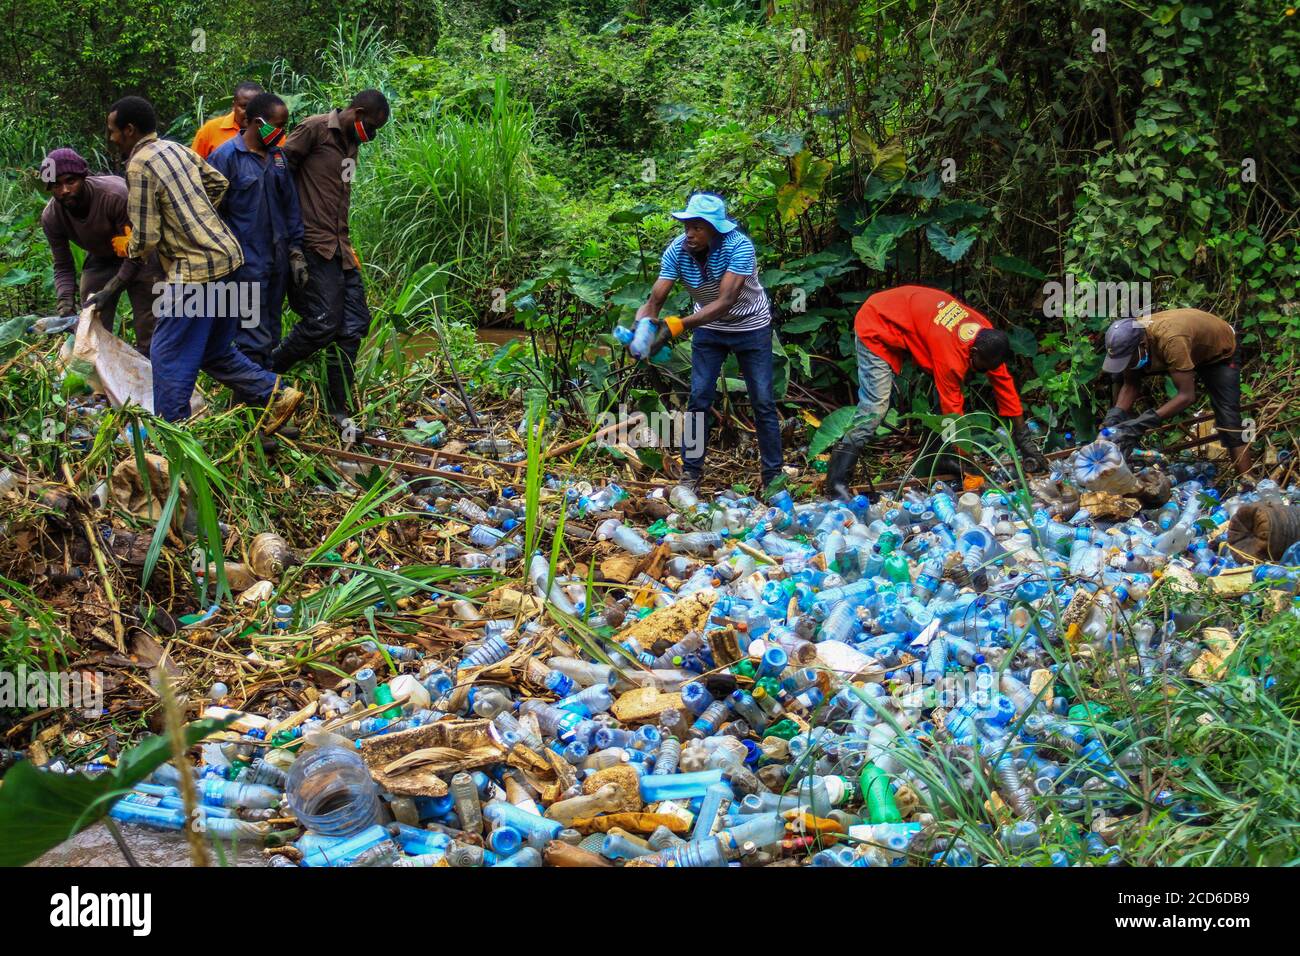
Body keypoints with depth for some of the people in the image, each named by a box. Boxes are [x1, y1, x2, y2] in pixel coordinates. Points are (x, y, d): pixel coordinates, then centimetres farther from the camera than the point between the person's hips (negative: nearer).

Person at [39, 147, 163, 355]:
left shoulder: (116, 195, -34)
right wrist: (66, 303, -27)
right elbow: (63, 267, -9)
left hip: (140, 256, -4)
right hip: (100, 258, 4)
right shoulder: (50, 217, -19)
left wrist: (110, 291, -35)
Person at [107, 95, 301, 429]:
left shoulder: (139, 165, -13)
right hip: (226, 254, 9)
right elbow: (219, 183, 25)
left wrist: (129, 250, 9)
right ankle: (276, 395, 14)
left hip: (196, 268, -9)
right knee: (214, 351, 19)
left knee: (167, 355, 0)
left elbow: (145, 237, -13)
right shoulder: (177, 148, 12)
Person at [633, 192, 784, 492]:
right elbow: (654, 301, -23)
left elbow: (725, 302, -40)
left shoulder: (739, 246, -33)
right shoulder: (677, 250, -21)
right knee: (698, 399, -2)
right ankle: (691, 473, 7)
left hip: (750, 326, -3)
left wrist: (677, 325, -50)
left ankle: (773, 475, 10)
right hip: (708, 327, 3)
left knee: (763, 402, -1)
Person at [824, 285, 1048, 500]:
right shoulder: (952, 356, -35)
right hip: (877, 328, -9)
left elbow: (1002, 379, -2)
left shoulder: (987, 334, -13)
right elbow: (953, 410, -27)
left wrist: (1023, 436, 2)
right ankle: (838, 480, -23)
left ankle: (940, 458, 10)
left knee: (944, 390, 1)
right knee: (876, 404, -21)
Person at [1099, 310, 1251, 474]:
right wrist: (1115, 415, -30)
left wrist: (1142, 423, -49)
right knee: (1119, 375, -5)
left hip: (1219, 350, -6)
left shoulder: (1171, 339, -46)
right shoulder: (1131, 336, -25)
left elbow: (1187, 395, -44)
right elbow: (1129, 385, -13)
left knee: (1228, 420, -20)